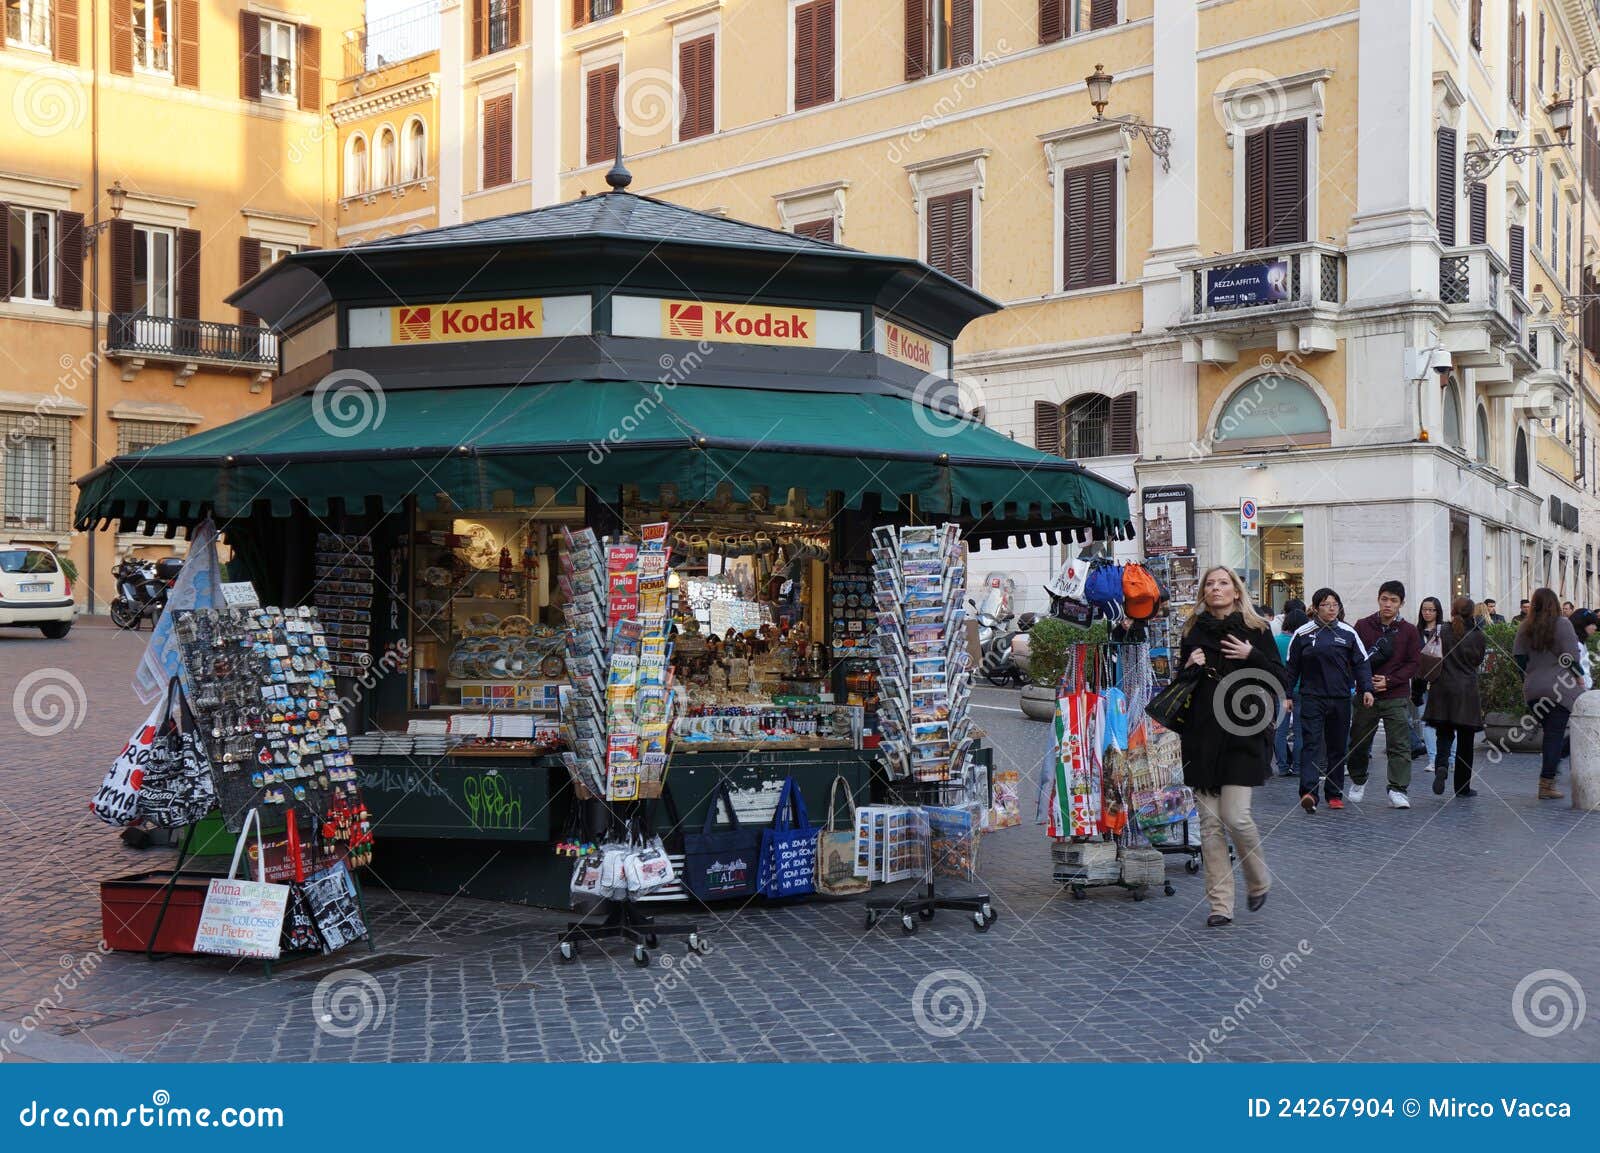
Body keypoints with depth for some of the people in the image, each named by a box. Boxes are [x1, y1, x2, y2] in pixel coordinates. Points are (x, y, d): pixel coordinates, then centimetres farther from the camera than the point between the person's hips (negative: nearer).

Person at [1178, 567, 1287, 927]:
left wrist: (1252, 657, -13)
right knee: (1210, 823, 1)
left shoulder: (1256, 630, 4)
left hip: (1243, 735, -3)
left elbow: (1280, 681, 1)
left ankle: (1258, 881, 18)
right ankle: (1220, 904, 7)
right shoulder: (1194, 631, 11)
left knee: (1235, 816, -10)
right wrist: (1189, 667, -3)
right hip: (1202, 736, 3)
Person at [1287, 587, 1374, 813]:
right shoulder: (1303, 633, 2)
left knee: (1338, 746, 9)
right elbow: (1292, 667, 7)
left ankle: (1334, 794, 18)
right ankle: (1308, 792, -23)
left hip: (1341, 699, 3)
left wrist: (1366, 689, -7)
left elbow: (1361, 663, 7)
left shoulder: (1348, 633, 7)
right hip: (1312, 698, -3)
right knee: (1312, 743, -13)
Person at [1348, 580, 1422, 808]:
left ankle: (1398, 791, -3)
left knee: (1399, 745, -6)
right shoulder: (1363, 626, 3)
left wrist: (1389, 681, -11)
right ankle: (1358, 781, 32)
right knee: (1359, 742, 10)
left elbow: (1413, 664, 0)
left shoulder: (1409, 631, 2)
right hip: (1366, 695, 1)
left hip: (1396, 697, -1)